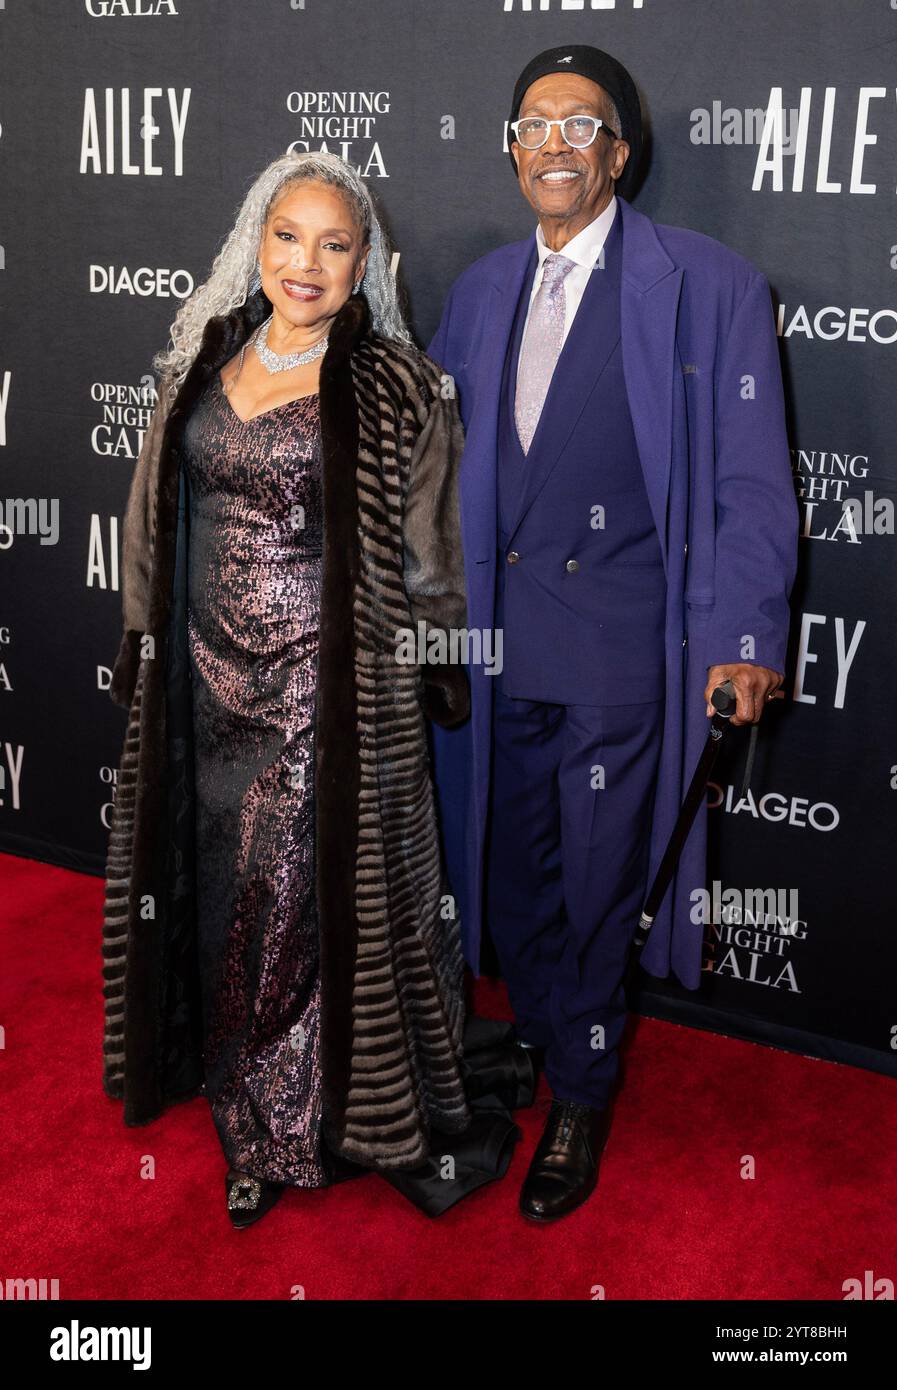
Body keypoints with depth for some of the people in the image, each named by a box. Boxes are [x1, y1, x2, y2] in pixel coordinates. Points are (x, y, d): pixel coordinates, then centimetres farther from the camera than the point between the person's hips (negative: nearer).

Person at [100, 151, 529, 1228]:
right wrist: (142, 638, 14)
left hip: (333, 687, -5)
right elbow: (160, 511, 14)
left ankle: (346, 1105, 26)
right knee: (218, 879, 16)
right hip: (206, 676, 5)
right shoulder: (206, 358, 8)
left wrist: (438, 663, -2)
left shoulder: (395, 382, -7)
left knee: (321, 885, 4)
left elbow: (427, 549, -4)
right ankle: (237, 1085, 37)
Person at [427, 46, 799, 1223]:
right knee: (510, 869, 17)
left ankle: (581, 1100, 31)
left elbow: (753, 482, -7)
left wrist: (744, 638, -15)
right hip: (499, 640, 5)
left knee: (596, 884, 8)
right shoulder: (480, 290, 11)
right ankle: (534, 1043, 42)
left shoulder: (709, 286, -5)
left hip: (620, 651, -4)